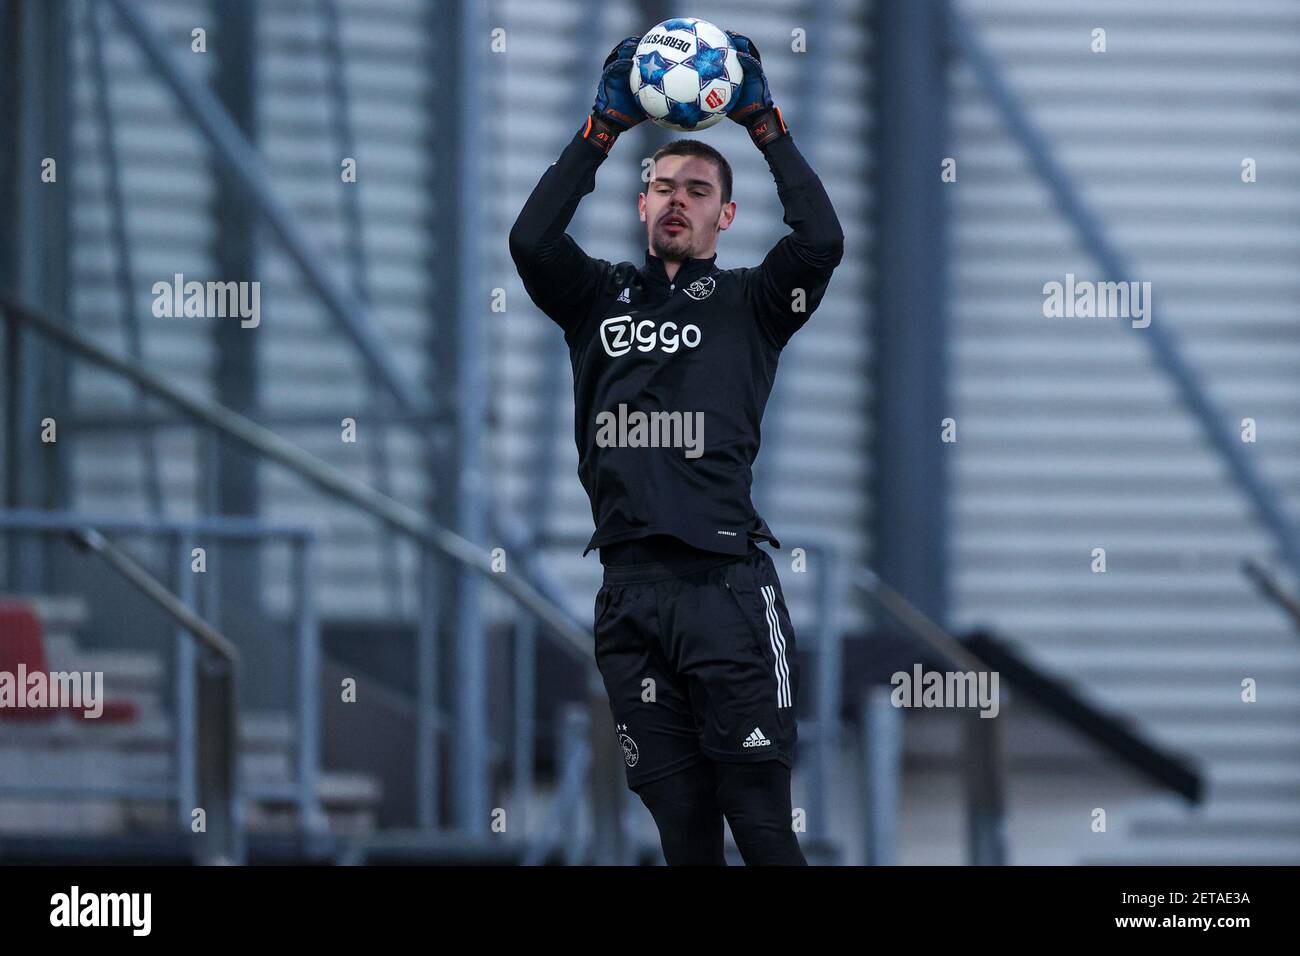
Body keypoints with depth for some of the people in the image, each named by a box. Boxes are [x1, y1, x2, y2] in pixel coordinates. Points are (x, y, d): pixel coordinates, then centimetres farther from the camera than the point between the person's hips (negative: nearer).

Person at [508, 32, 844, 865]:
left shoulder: (749, 304, 11)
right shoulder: (600, 297, 18)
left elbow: (822, 242, -7)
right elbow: (531, 240, 0)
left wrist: (764, 125, -2)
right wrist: (604, 130, -1)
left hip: (728, 586, -3)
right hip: (631, 599, 3)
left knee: (761, 826, -8)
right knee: (683, 830, 5)